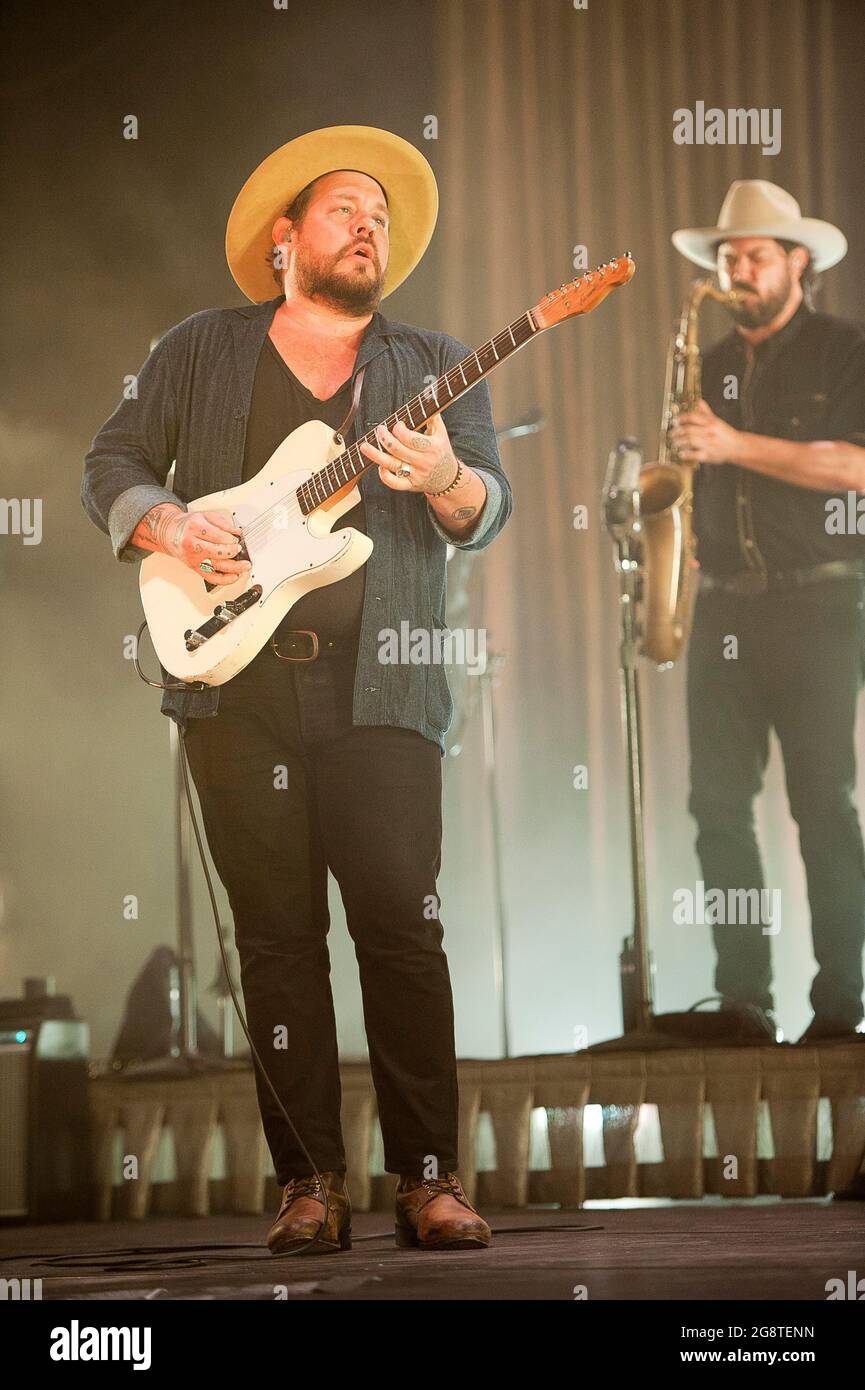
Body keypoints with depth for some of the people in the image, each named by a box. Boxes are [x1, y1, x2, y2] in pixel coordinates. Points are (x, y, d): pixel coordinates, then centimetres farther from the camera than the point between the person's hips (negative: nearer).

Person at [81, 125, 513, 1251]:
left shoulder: (433, 365, 13)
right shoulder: (202, 352, 14)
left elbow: (491, 510, 4)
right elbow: (112, 464, 15)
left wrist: (445, 479, -19)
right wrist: (167, 526, -5)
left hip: (379, 690, -1)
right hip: (237, 689, 1)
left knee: (403, 924, -8)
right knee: (278, 935, 2)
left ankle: (429, 1178, -2)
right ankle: (310, 1182, 7)